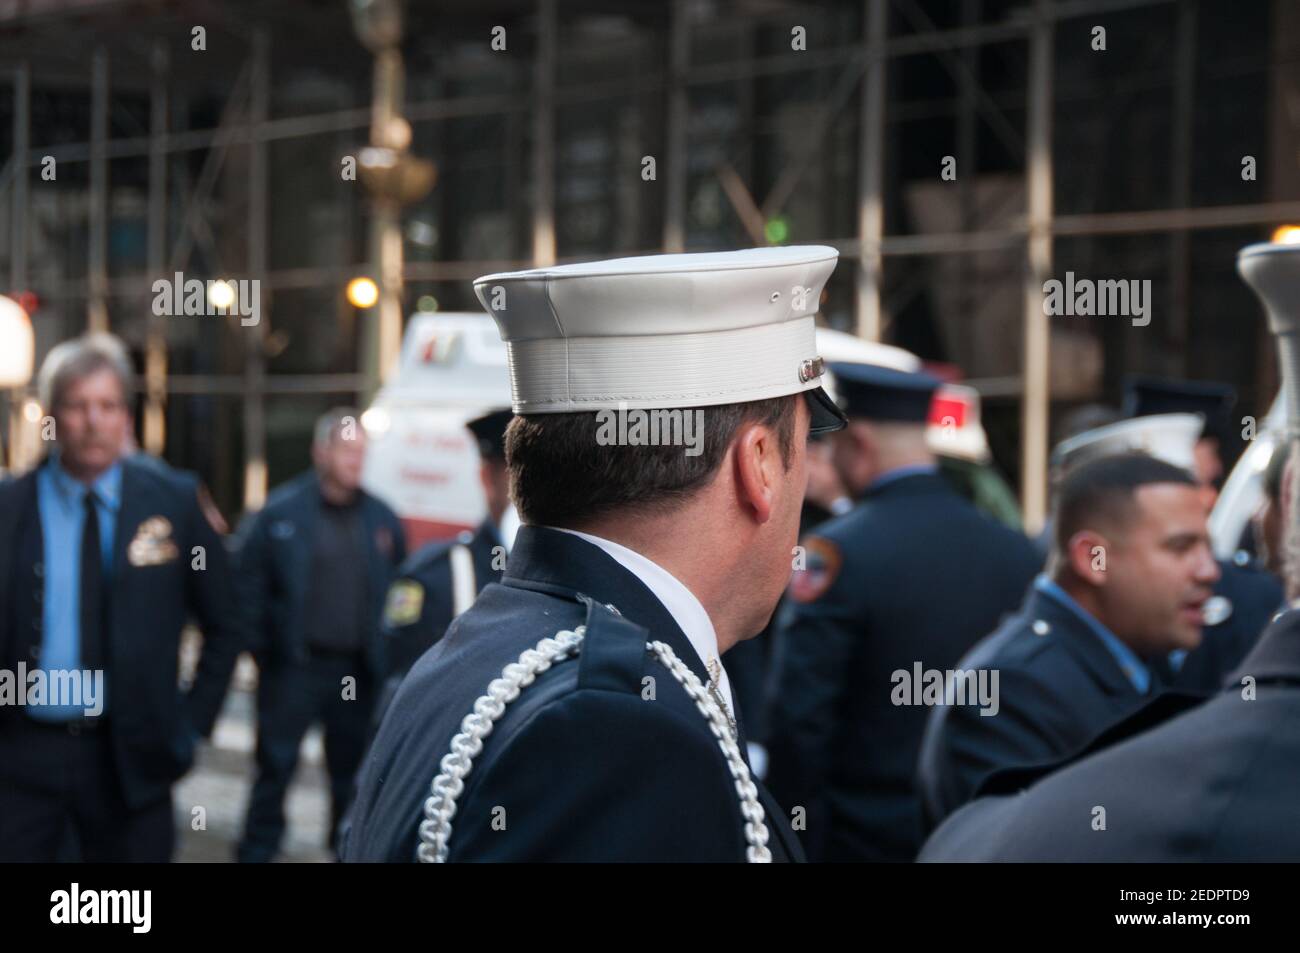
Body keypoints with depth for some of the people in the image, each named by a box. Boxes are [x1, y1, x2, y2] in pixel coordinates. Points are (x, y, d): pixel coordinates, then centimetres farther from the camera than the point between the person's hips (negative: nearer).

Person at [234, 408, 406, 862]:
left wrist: (384, 653, 3)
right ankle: (257, 851, 15)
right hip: (294, 666, -3)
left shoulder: (381, 518, 5)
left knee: (352, 772, 11)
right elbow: (249, 583, -4)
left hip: (357, 671, 3)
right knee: (275, 766, 3)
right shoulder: (280, 513, -5)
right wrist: (262, 649, -7)